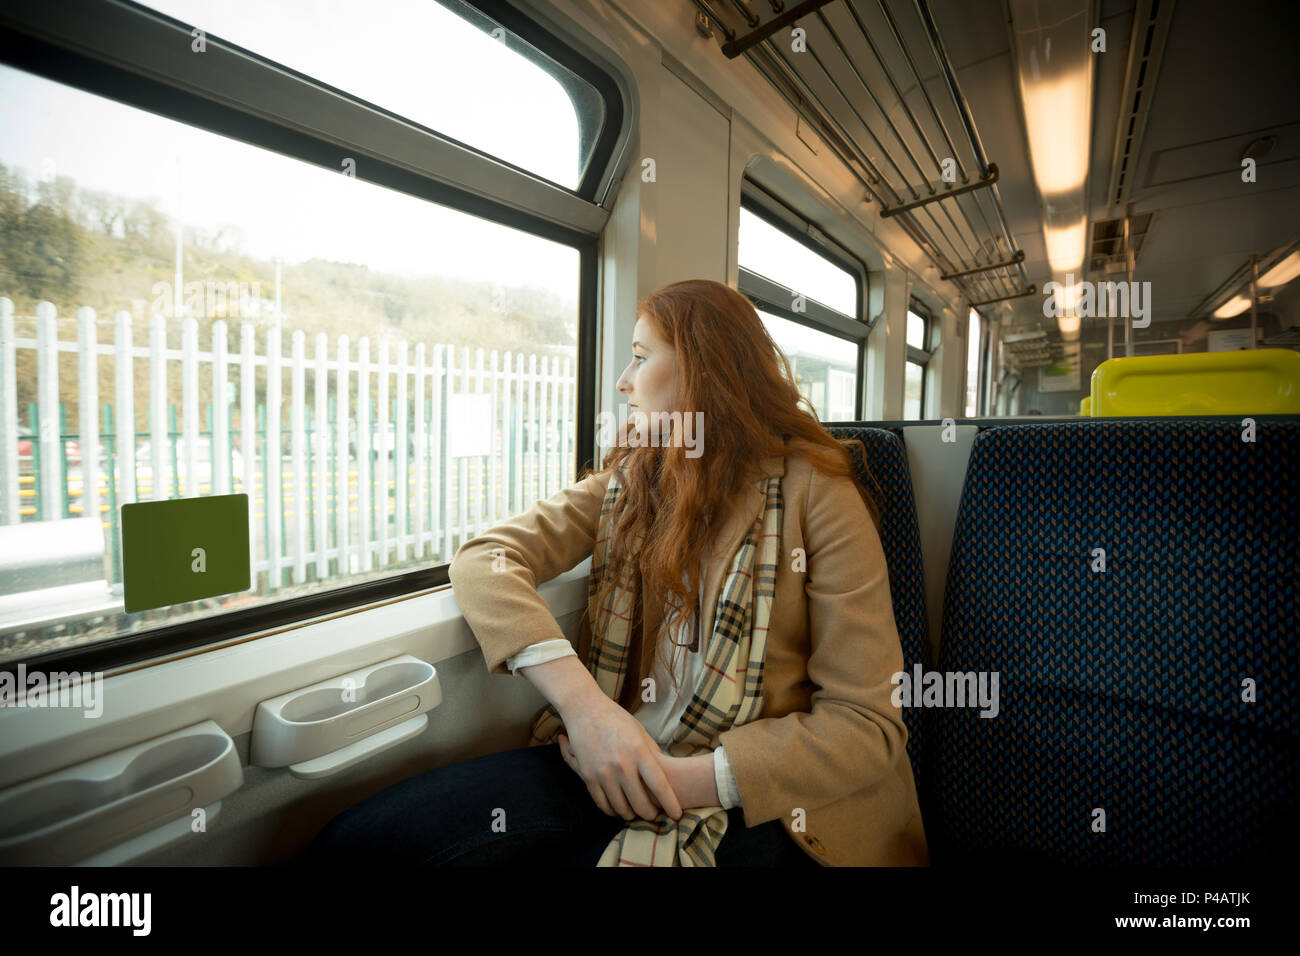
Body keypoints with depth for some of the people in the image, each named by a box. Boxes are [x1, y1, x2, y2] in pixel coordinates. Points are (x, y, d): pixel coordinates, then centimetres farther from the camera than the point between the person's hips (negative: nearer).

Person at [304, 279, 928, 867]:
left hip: (760, 800, -3)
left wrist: (689, 778, -19)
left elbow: (868, 724, -9)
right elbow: (484, 558, -6)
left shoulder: (816, 495, -7)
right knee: (357, 837, -14)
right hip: (615, 762, 4)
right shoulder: (628, 479, 6)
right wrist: (582, 701, -22)